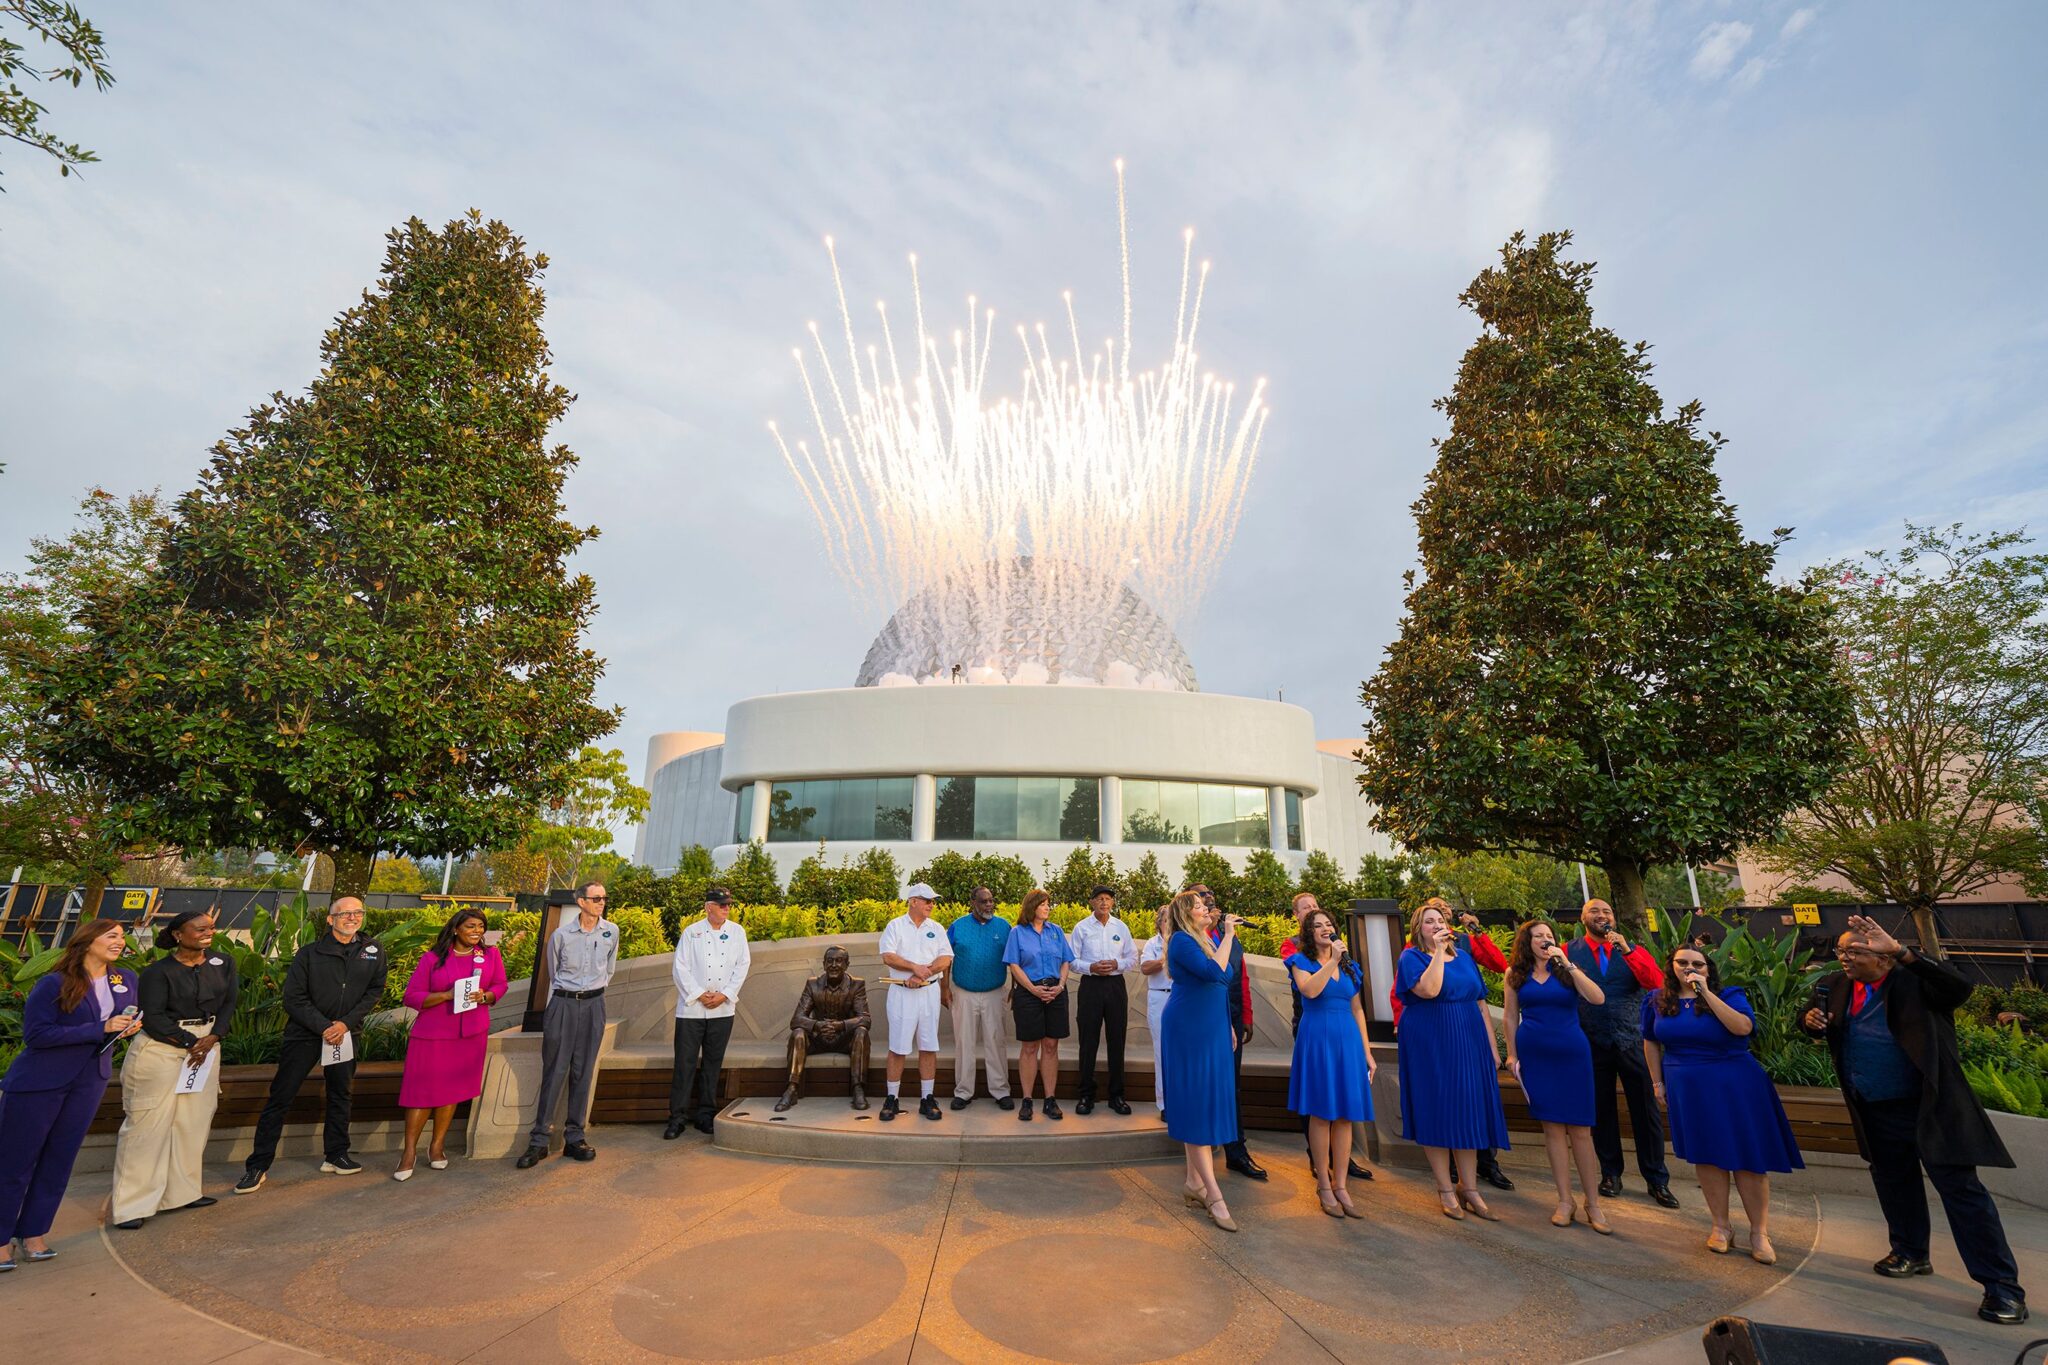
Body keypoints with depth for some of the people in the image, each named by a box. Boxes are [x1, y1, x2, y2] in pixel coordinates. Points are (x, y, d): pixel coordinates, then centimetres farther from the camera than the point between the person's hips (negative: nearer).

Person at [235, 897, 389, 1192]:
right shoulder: (309, 954, -8)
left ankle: (336, 1155, 28)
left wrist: (346, 1023, -12)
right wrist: (324, 1027, -16)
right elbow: (294, 998, -8)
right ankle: (258, 1166, 13)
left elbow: (375, 991, -2)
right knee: (280, 1098, -1)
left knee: (340, 1095, 14)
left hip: (347, 1035, 3)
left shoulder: (373, 951, -2)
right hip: (304, 1034, -3)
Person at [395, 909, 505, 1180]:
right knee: (423, 1091, 0)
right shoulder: (432, 958, -5)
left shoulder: (491, 954, 2)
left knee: (452, 1089, 9)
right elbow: (411, 996, -6)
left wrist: (485, 996, -14)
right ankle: (409, 1152, 15)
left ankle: (437, 1145, 24)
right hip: (432, 1034, -2)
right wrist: (447, 995, -20)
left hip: (471, 1035, 2)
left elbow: (500, 985, 8)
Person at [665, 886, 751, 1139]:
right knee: (685, 1063, 0)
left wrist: (724, 995, -7)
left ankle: (705, 1114, 20)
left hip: (723, 1009, 2)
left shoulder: (737, 932, 4)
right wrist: (699, 995, -11)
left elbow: (743, 966, 3)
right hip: (691, 1007, -2)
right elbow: (681, 968, -5)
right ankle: (678, 1117, 11)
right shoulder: (691, 932, -1)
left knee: (713, 1063, 9)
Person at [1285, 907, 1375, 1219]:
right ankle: (1324, 1186, 13)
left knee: (1345, 1115, 6)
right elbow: (1310, 990, -21)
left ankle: (1340, 1185, 16)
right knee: (1321, 1113, 1)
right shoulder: (1301, 961, -1)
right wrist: (1332, 960, -21)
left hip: (1348, 1040, 5)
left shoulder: (1349, 966, 13)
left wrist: (1367, 1051, 11)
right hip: (1317, 1039, -4)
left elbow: (1357, 1009, 14)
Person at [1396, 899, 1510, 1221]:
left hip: (1469, 1043, 5)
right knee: (1436, 1112, 0)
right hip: (1430, 1046, -5)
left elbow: (1481, 1003, 14)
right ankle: (1446, 1189, 12)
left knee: (1469, 1112, 7)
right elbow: (1429, 989, -25)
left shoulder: (1464, 957, 12)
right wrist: (1439, 951, -19)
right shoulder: (1411, 957, -6)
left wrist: (1492, 1048, 10)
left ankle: (1469, 1188, 18)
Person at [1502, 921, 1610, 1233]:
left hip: (1572, 1054, 0)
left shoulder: (1567, 970, 3)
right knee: (1552, 1126, 5)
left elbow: (1597, 998, -14)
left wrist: (1567, 964, -17)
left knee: (1580, 1128, 1)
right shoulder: (1514, 975, 3)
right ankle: (1565, 1201, 13)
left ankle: (1592, 1204, 12)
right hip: (1535, 1056, 1)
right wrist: (1512, 1054, 3)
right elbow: (1509, 1017, 6)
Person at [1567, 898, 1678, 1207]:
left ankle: (1657, 1180, 20)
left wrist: (1626, 950, -20)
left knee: (1646, 1111, 5)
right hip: (1592, 1043, -1)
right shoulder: (1569, 951, 0)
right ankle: (1610, 1174, 25)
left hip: (1632, 1041, 1)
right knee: (1601, 1111, 10)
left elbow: (1656, 982, -11)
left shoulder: (1633, 950, 6)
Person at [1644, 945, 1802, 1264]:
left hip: (1735, 1087, -2)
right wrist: (1658, 1083, 10)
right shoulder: (1658, 1001, 1)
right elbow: (1651, 1042, 11)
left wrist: (1706, 992, -25)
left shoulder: (1729, 995, -6)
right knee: (1706, 1156, 8)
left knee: (1749, 1159, 1)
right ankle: (1720, 1226, 22)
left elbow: (1743, 1027, -26)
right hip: (1688, 1090, 2)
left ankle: (1760, 1232, 15)